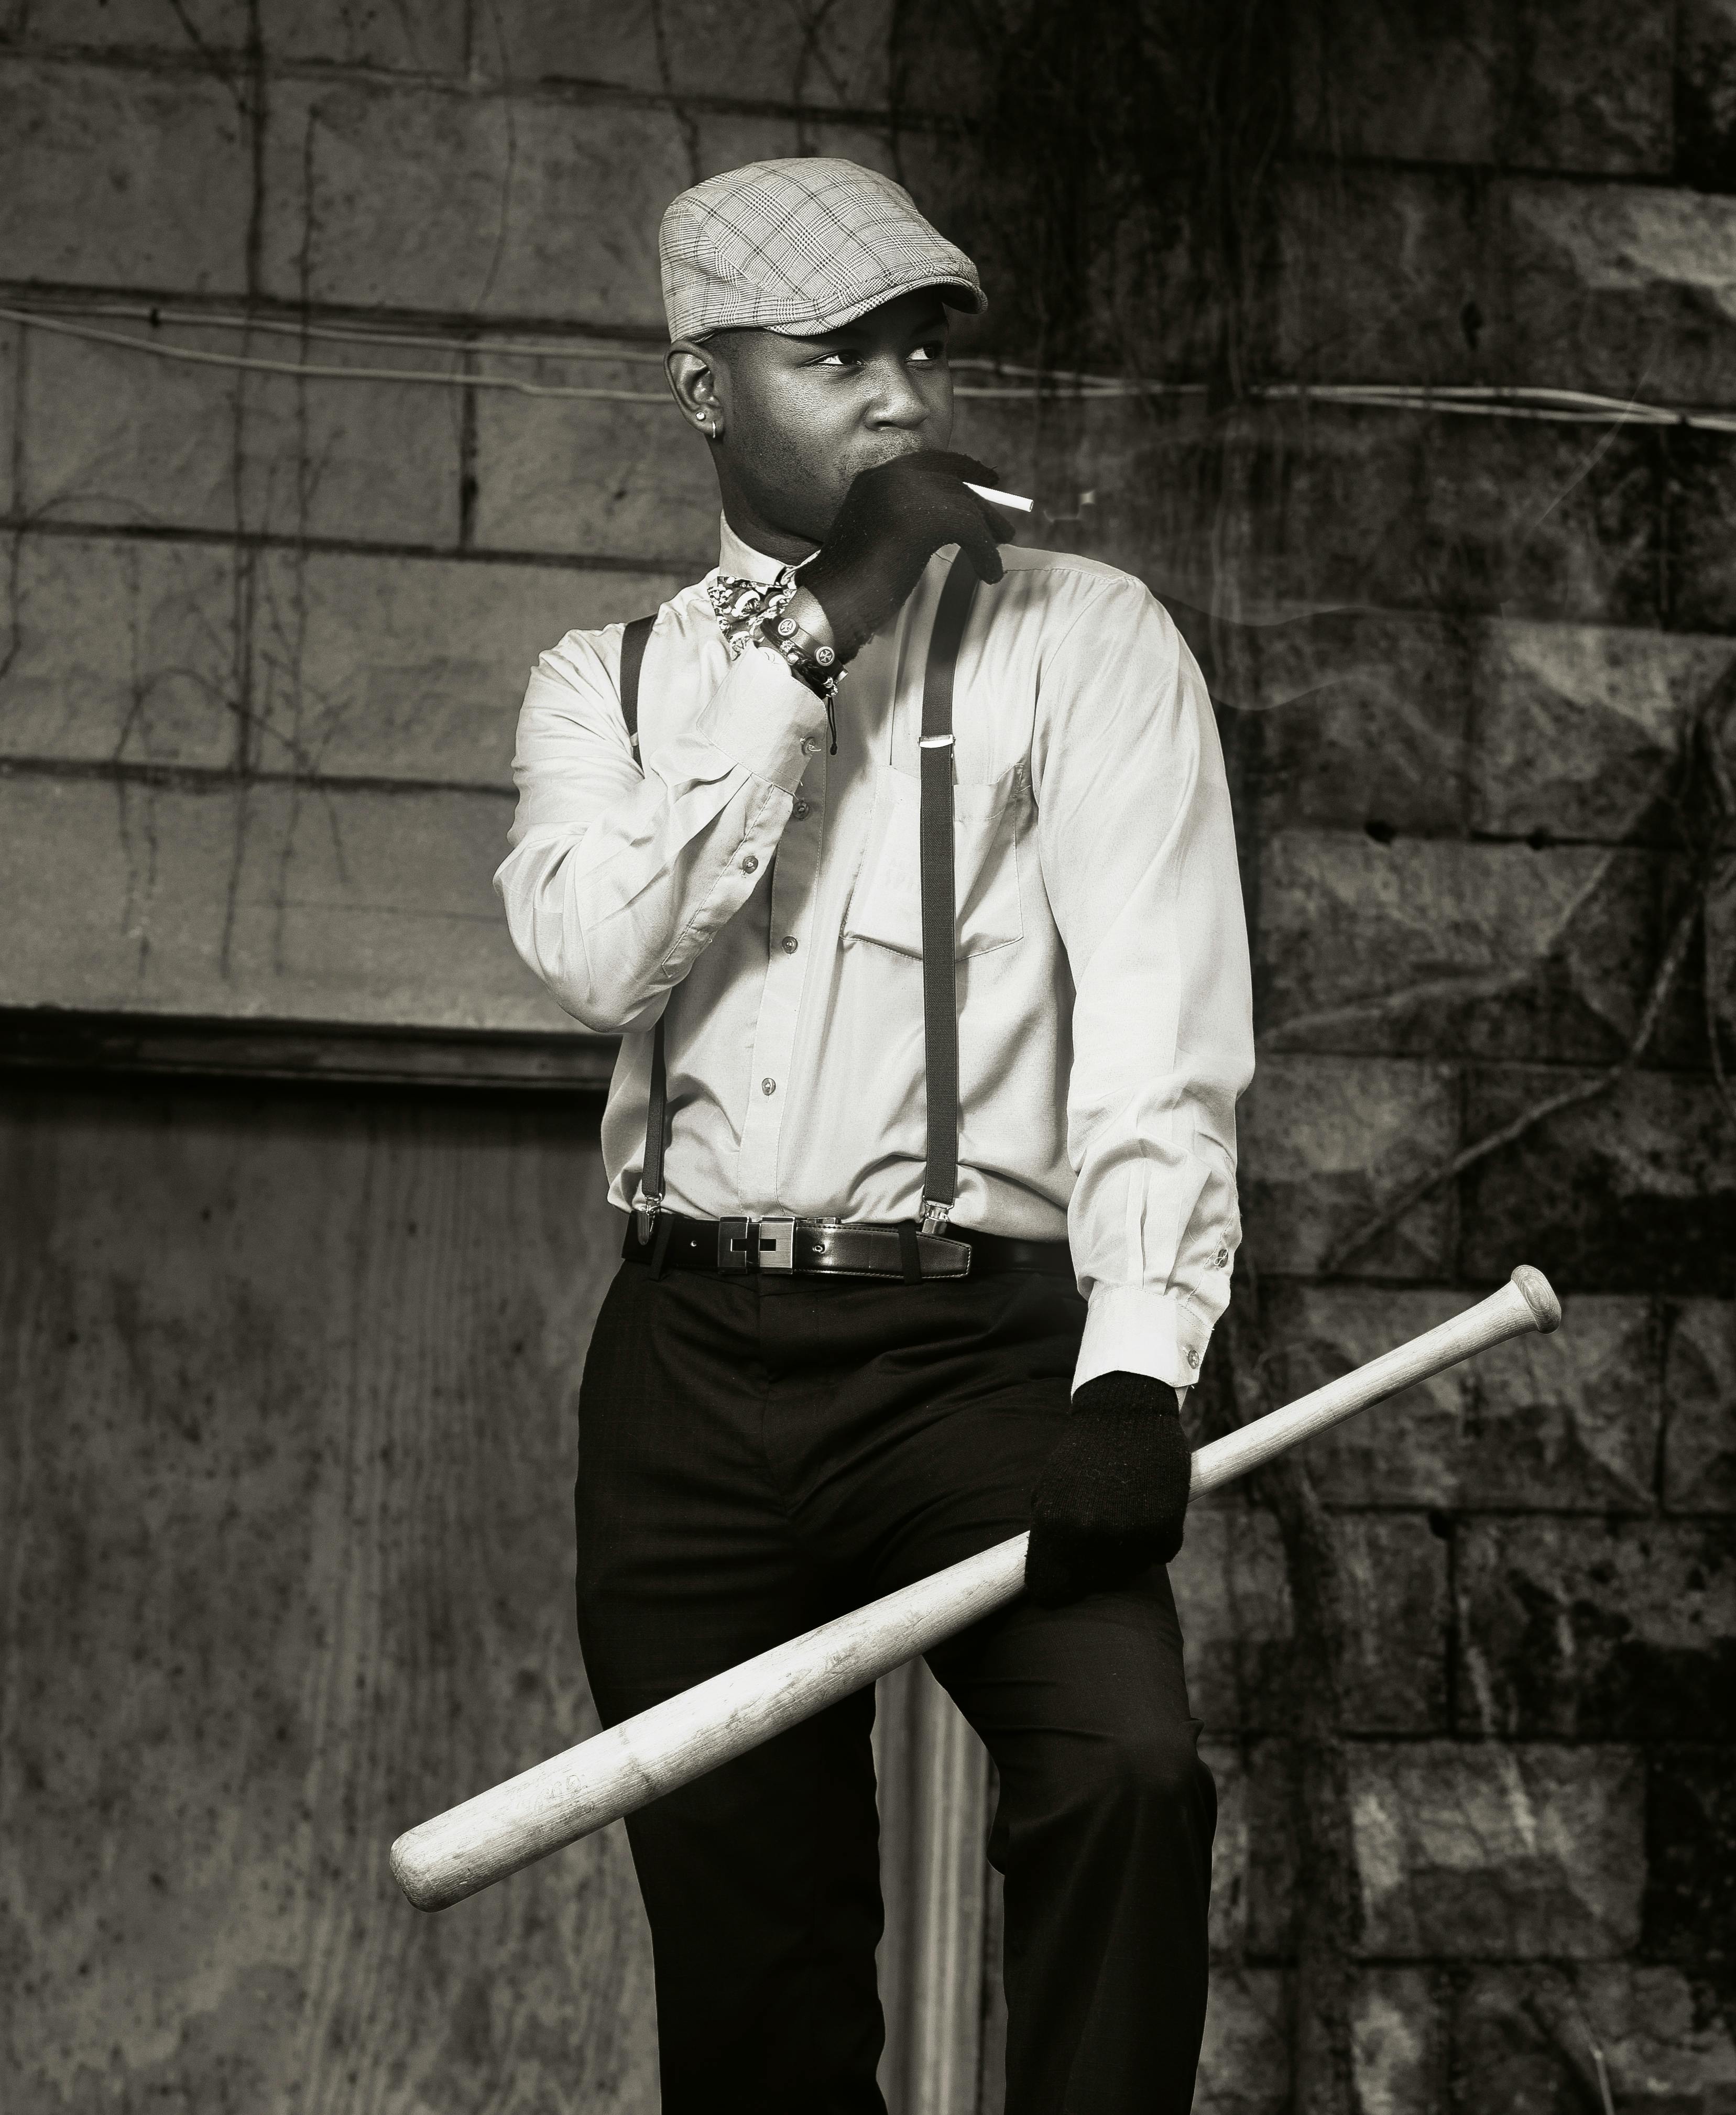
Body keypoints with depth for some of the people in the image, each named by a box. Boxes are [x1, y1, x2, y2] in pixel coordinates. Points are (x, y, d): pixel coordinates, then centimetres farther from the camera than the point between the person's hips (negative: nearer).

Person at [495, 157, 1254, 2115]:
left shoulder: (1082, 639, 6)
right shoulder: (609, 684, 16)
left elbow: (1158, 1017, -7)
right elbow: (599, 954, -5)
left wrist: (1136, 1359, -21)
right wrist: (808, 644, -7)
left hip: (977, 1341, -3)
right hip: (689, 1364, 3)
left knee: (1126, 1763, -28)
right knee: (740, 1929, 4)